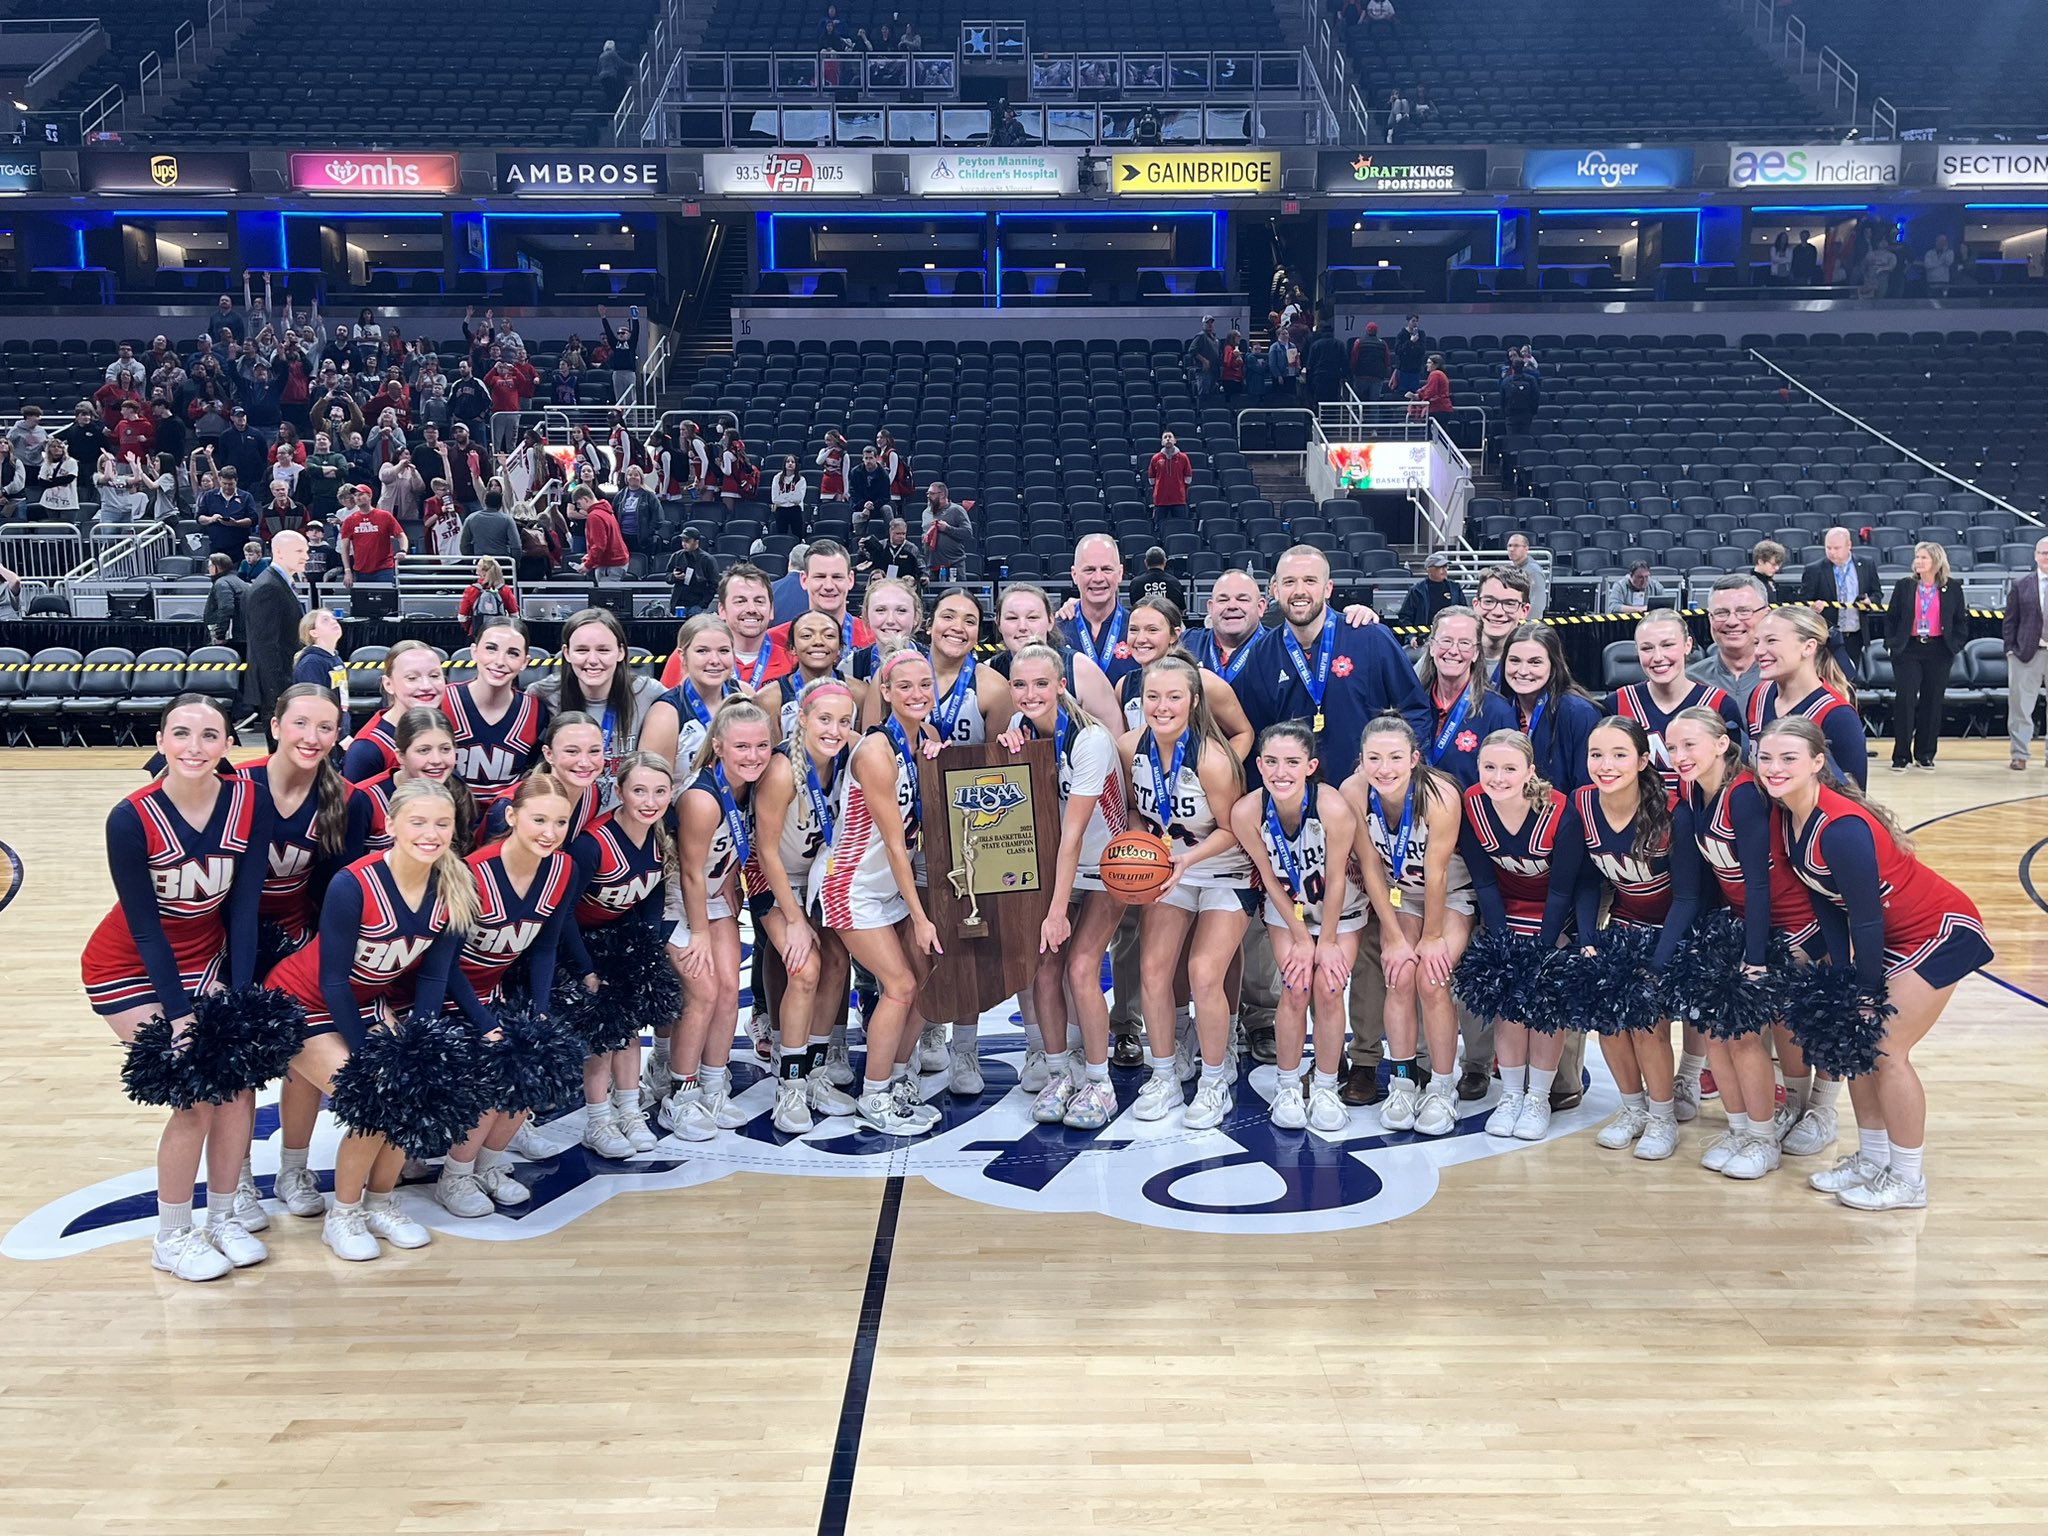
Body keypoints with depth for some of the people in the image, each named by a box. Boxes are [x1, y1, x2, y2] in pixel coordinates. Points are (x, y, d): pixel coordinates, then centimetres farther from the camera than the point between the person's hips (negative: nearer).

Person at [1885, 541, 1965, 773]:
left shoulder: (1952, 588, 4)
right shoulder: (1904, 586, 3)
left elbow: (1960, 620, 9)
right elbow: (1890, 618, 7)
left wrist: (1955, 646, 1)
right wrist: (1891, 643, -2)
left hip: (1939, 651, 1)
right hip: (1908, 650, -1)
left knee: (1932, 702, 5)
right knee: (1904, 701, -7)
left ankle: (1925, 755, 14)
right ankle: (1901, 756, -3)